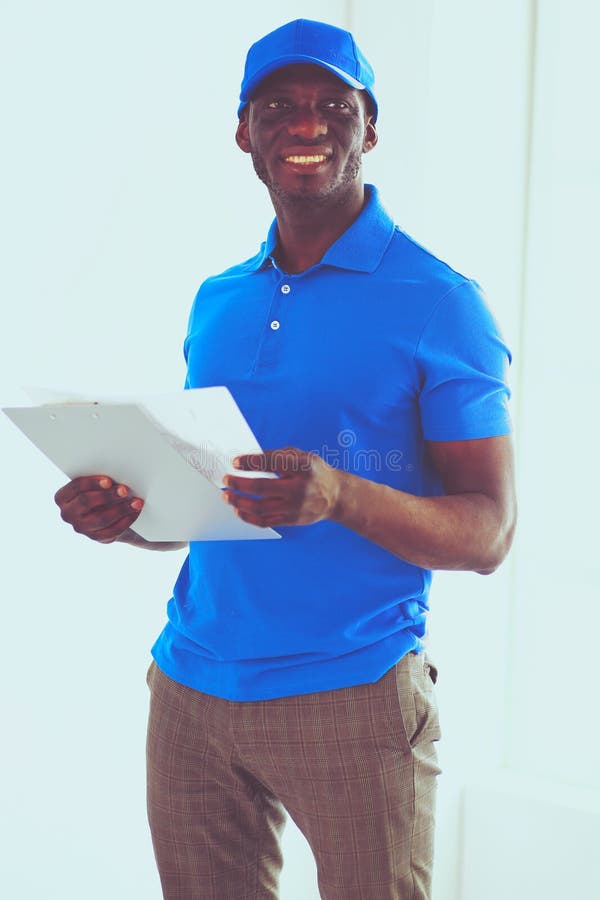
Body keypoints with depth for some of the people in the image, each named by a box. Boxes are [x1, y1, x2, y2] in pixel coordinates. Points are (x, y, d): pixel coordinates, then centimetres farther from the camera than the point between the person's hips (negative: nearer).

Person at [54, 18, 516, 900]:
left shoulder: (437, 302, -6)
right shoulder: (216, 303, 11)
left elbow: (488, 533, -10)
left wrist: (342, 496, -28)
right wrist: (123, 515, -5)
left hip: (352, 691, -5)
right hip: (191, 685, 5)